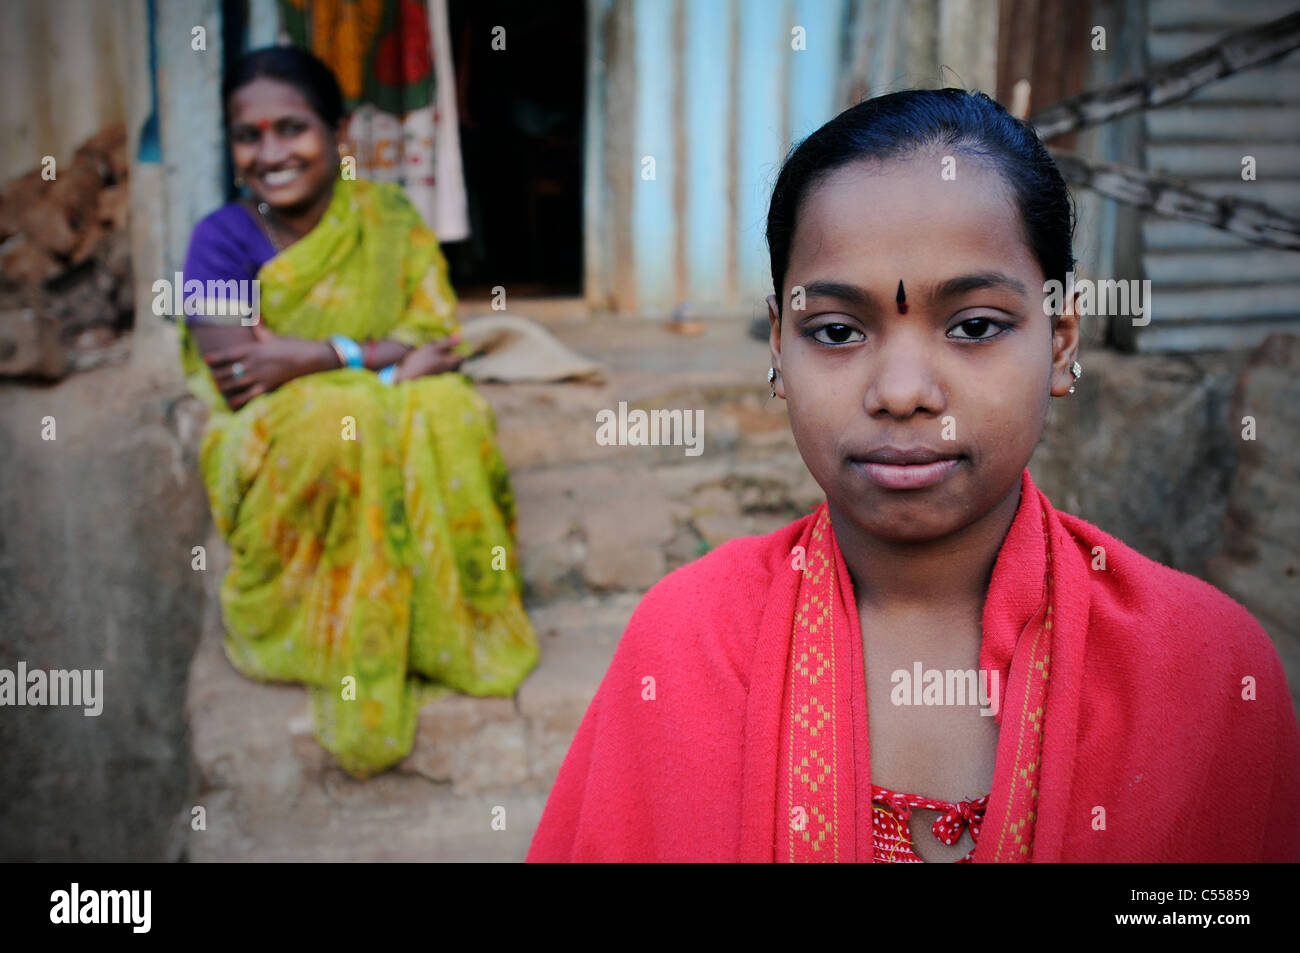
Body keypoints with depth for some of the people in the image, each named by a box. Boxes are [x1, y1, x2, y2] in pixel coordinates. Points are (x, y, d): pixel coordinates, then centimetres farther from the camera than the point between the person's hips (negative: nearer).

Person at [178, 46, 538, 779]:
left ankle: (453, 630, -20)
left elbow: (437, 336, -9)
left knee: (445, 407, -30)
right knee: (340, 416, -35)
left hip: (395, 424, 2)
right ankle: (348, 660, -25)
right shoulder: (224, 238, -5)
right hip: (269, 452, -2)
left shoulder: (388, 216, 1)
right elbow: (232, 372, -19)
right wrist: (371, 354, -23)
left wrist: (305, 357, -21)